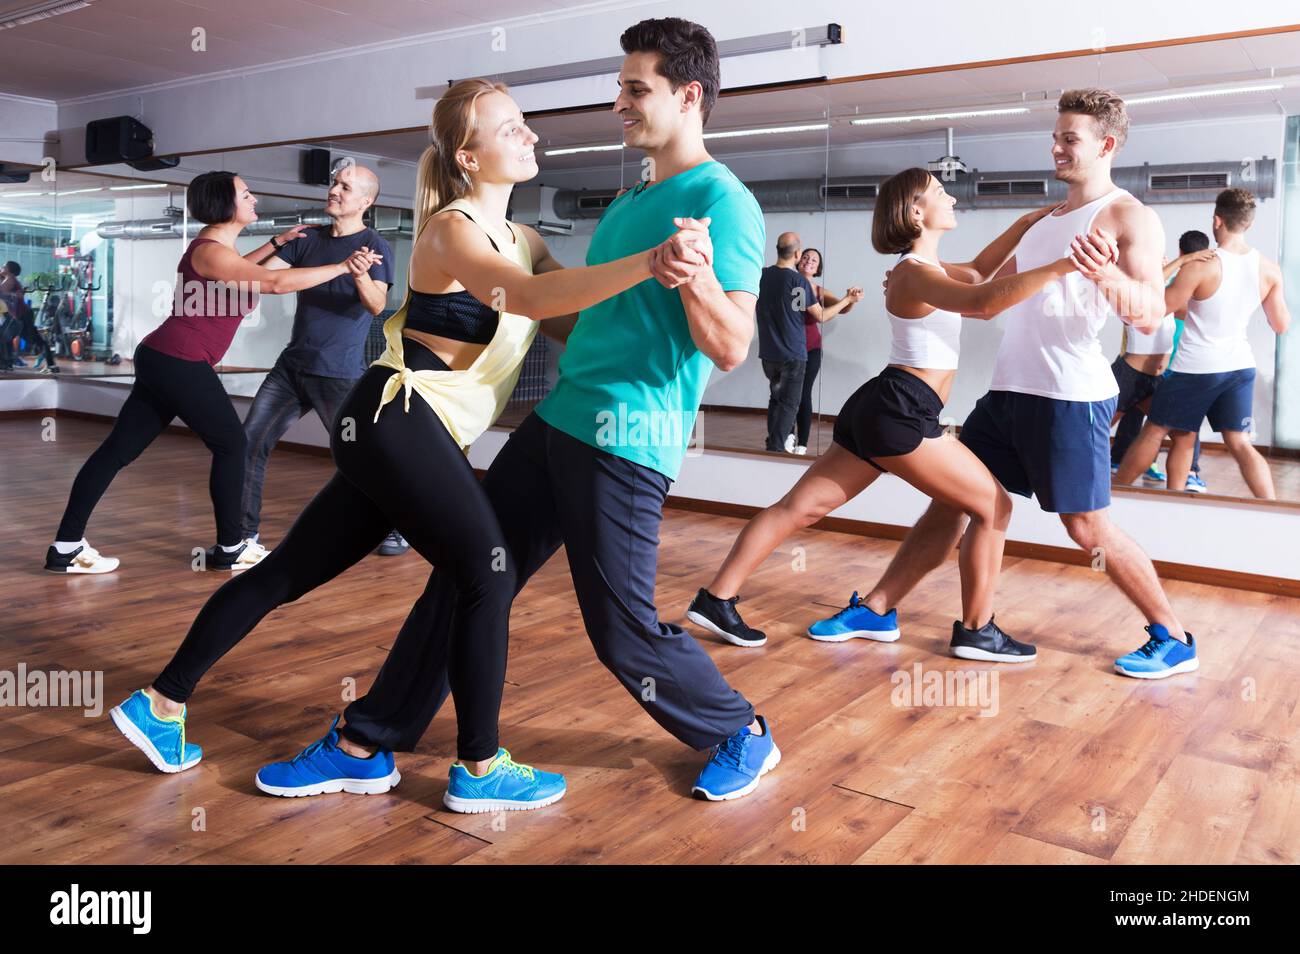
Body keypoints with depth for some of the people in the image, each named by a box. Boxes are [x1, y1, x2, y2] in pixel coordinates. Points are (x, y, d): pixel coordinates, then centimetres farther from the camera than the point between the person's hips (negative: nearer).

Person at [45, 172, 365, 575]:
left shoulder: (217, 243, 16)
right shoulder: (209, 250, -13)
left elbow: (237, 268, 40)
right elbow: (276, 283, -26)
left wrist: (277, 243, 30)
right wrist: (342, 267, -25)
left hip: (162, 360, 10)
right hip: (180, 364, -10)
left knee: (119, 449, 6)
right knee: (231, 444, 3)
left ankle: (66, 546, 9)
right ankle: (230, 549, 10)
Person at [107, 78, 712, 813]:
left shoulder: (521, 239, 18)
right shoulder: (453, 228, -10)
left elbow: (579, 317, 17)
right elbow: (534, 299, -29)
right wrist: (651, 260, -38)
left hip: (402, 431, 9)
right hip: (396, 419, -9)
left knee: (290, 572, 12)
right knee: (490, 576, -9)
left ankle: (163, 703, 23)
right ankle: (480, 769, 4)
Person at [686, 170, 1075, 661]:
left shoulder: (923, 267, 20)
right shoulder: (915, 274, -12)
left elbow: (977, 272, 35)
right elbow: (983, 301, -30)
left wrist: (1029, 221, 29)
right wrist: (1059, 267, -31)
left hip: (883, 408, 10)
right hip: (900, 411, -10)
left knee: (799, 507, 6)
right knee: (993, 507, 2)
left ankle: (716, 598, 8)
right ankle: (976, 631, 9)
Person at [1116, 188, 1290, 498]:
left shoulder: (1200, 267, -17)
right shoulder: (1269, 269, -2)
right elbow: (1281, 325, 7)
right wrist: (1276, 295, 24)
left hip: (1196, 368, -4)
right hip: (1239, 367, 4)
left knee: (1154, 432, 9)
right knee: (1240, 443, 8)